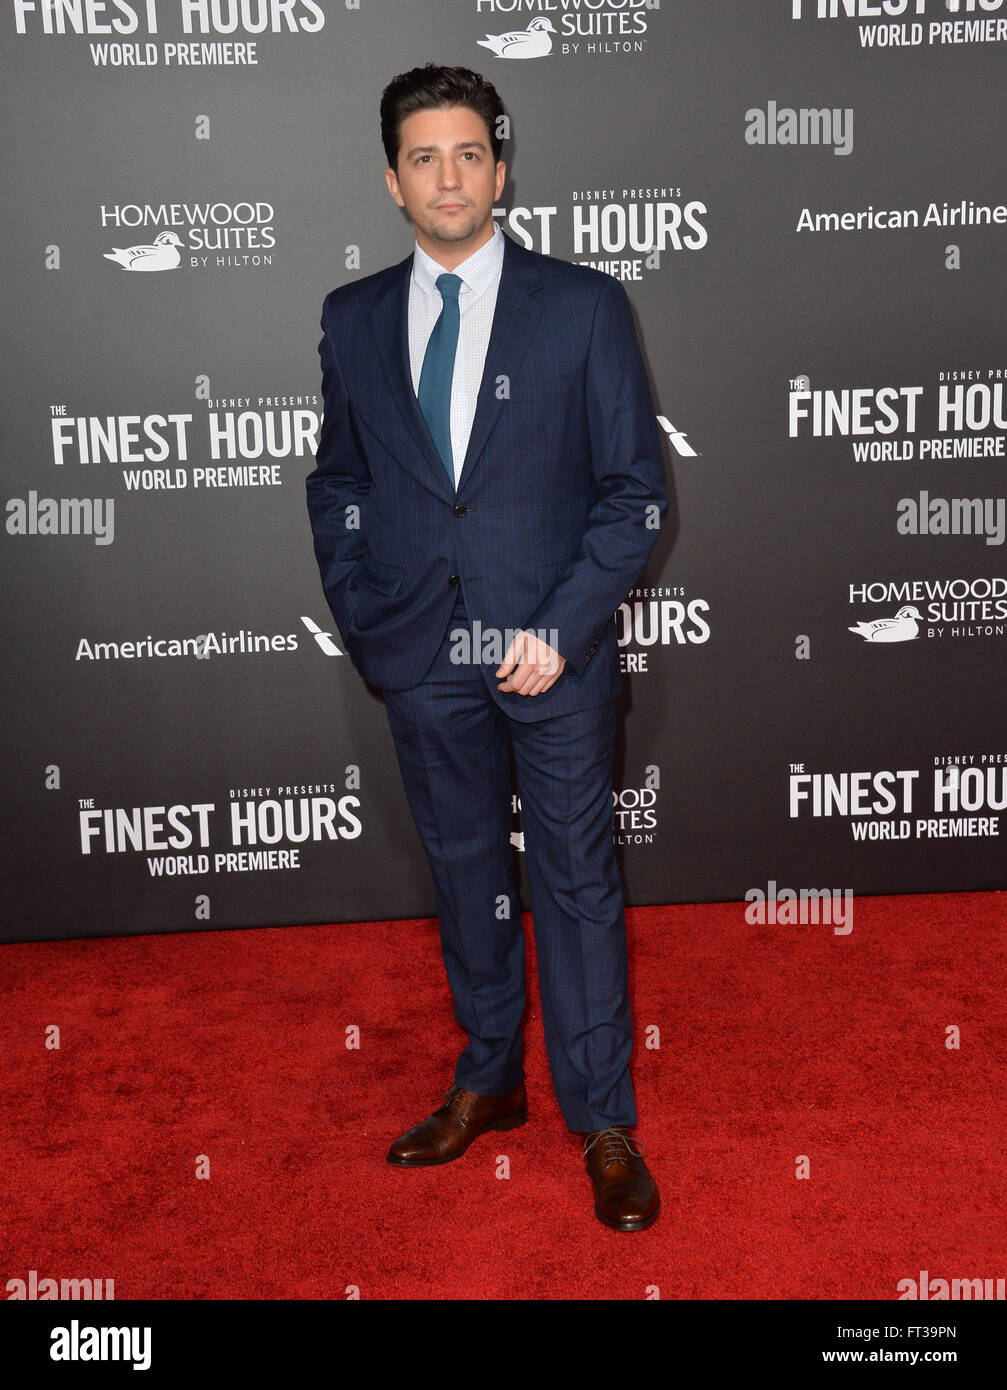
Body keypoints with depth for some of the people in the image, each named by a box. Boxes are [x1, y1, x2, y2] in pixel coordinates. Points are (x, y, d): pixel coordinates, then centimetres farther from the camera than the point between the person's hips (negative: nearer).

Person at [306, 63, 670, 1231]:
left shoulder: (583, 307, -2)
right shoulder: (352, 319, 7)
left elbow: (636, 488, -4)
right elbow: (335, 482, 15)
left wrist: (559, 627, -13)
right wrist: (360, 618, 3)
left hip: (554, 651, -3)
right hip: (421, 654, 3)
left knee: (576, 879, 5)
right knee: (463, 869, 15)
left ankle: (603, 1123, 20)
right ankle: (487, 1080, 34)